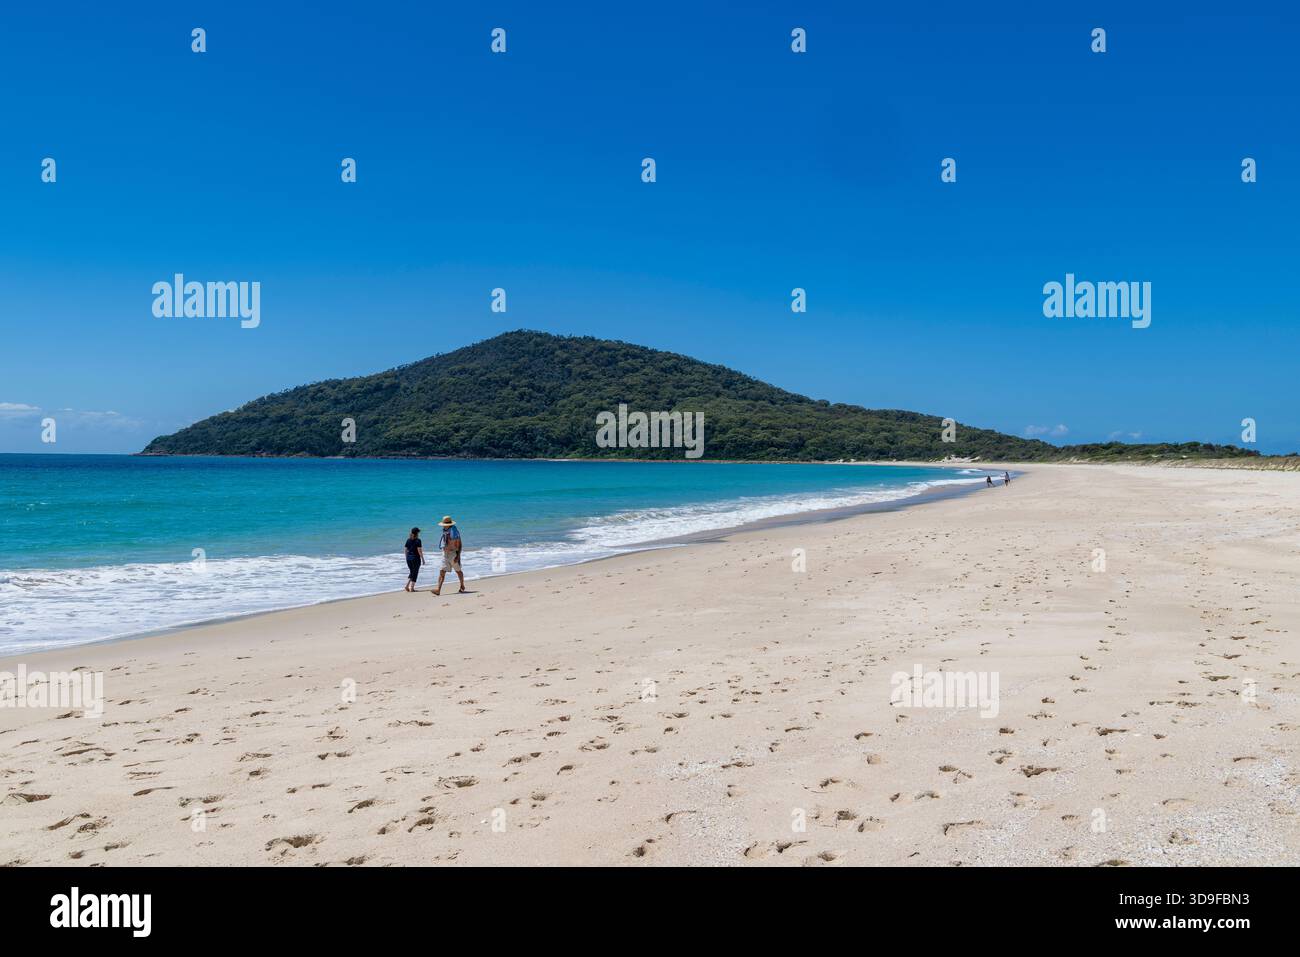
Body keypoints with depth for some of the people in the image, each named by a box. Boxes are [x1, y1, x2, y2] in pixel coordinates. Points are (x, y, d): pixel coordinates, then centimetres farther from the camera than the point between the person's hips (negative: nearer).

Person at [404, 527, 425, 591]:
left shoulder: (408, 540, 6)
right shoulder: (418, 541, -11)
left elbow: (406, 550, 9)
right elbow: (419, 551, -15)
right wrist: (423, 559, -9)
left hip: (408, 558, 6)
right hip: (416, 558, -6)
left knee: (412, 572, 19)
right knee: (415, 573, 3)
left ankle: (407, 585, 6)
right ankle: (412, 588, 3)